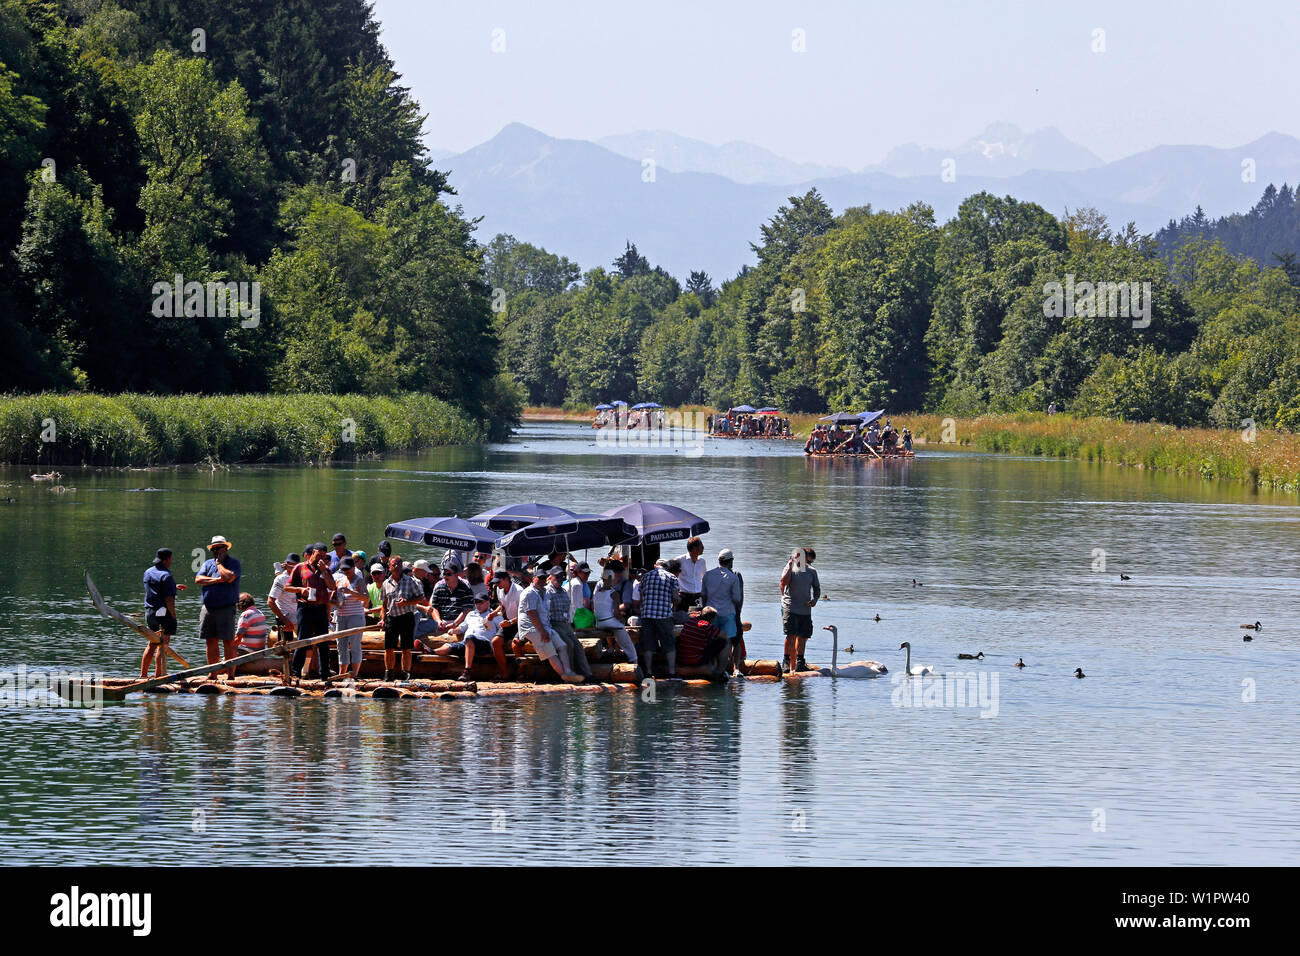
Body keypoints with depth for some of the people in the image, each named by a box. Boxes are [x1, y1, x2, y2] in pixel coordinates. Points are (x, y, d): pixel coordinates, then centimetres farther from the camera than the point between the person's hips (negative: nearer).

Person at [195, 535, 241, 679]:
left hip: (226, 608, -5)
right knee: (211, 642, 6)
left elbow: (228, 577, -19)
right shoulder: (208, 563, 17)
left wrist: (219, 563, -4)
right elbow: (198, 579, 2)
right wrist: (217, 580, -9)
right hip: (208, 607, 5)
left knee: (228, 642, -4)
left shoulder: (233, 563, 1)